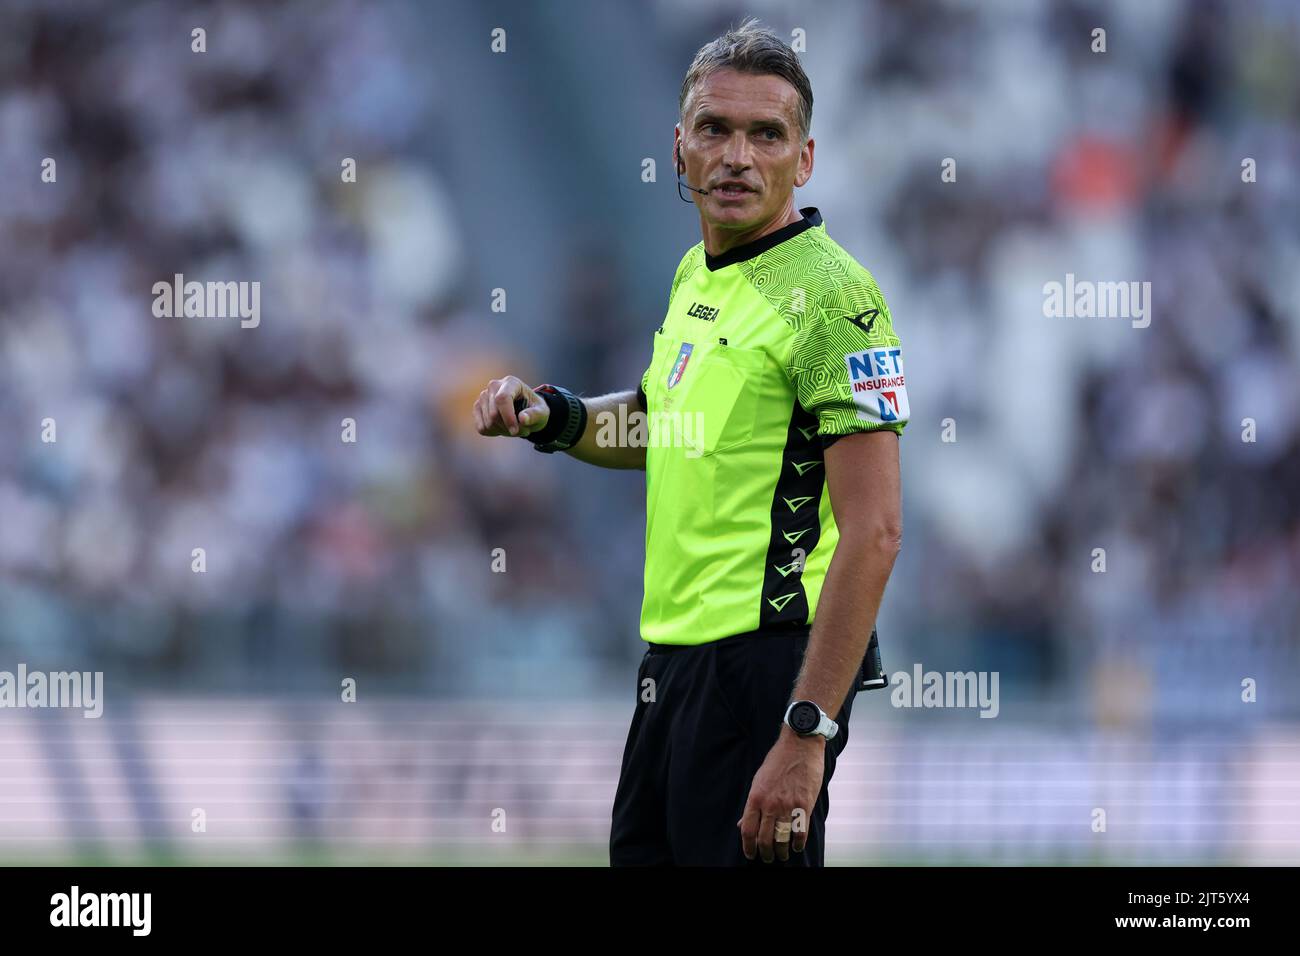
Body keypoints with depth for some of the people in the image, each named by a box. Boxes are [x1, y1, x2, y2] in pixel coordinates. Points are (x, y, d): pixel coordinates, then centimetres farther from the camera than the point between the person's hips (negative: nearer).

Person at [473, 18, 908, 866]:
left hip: (766, 665, -9)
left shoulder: (829, 296, -15)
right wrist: (554, 417, 10)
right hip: (675, 660, 9)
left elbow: (873, 532, -20)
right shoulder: (697, 273, 11)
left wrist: (807, 734, -26)